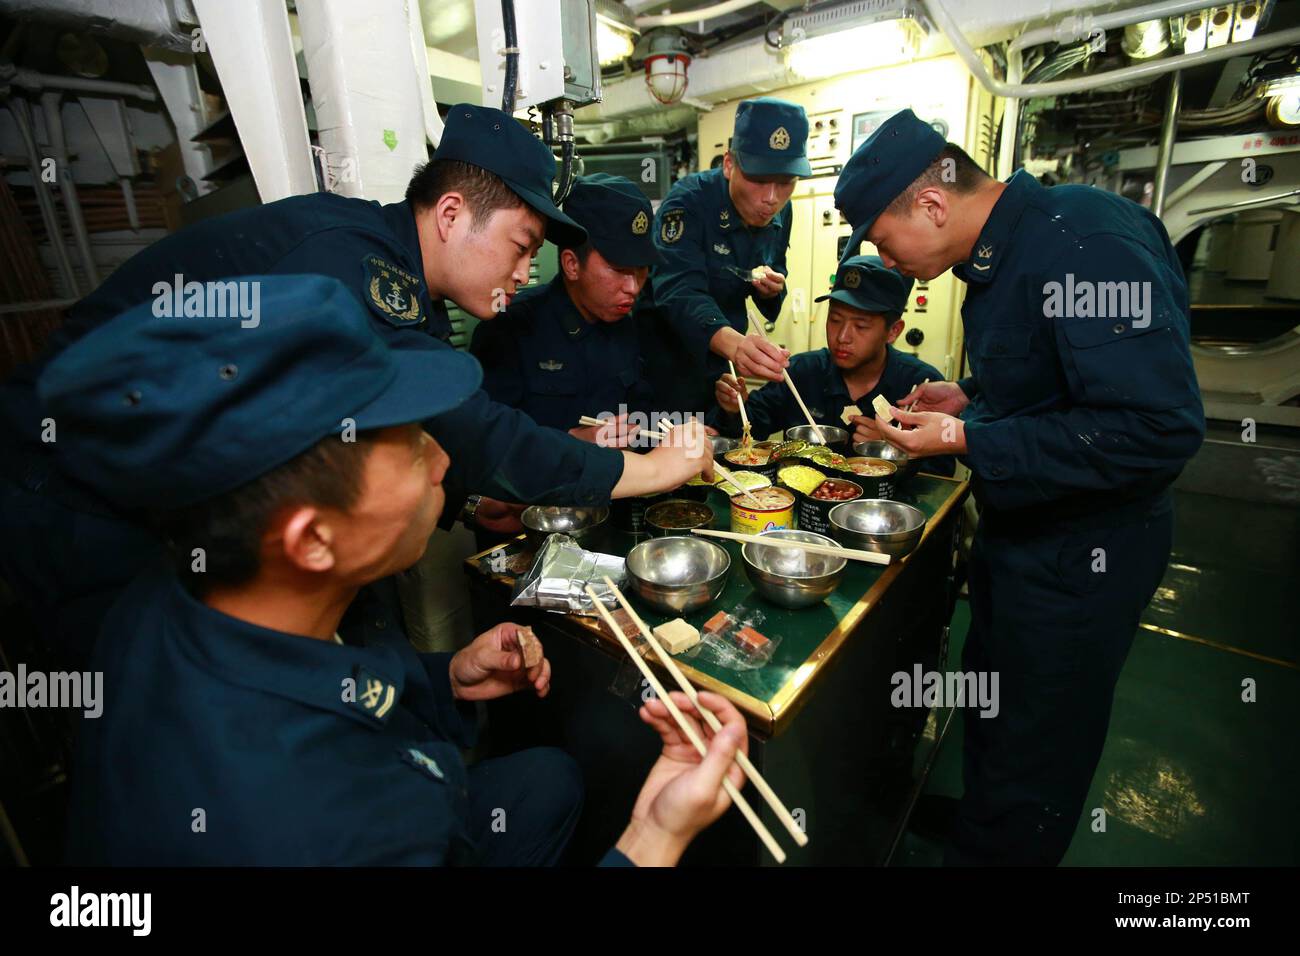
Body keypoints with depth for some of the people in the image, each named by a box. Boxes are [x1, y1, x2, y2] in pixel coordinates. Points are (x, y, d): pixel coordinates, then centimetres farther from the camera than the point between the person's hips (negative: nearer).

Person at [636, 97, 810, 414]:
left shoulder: (780, 211, -4)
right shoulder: (688, 201, -23)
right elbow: (678, 291, -37)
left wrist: (772, 290, -17)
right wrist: (732, 342, -56)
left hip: (719, 361, 6)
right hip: (663, 357, -6)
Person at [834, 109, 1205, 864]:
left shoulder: (1087, 243, -24)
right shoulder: (1002, 253, 5)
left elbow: (1160, 431, -29)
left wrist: (968, 442, -25)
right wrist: (971, 398, 1)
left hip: (1080, 555, -9)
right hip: (1017, 532, 9)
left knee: (1030, 760, 10)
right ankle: (976, 827, 50)